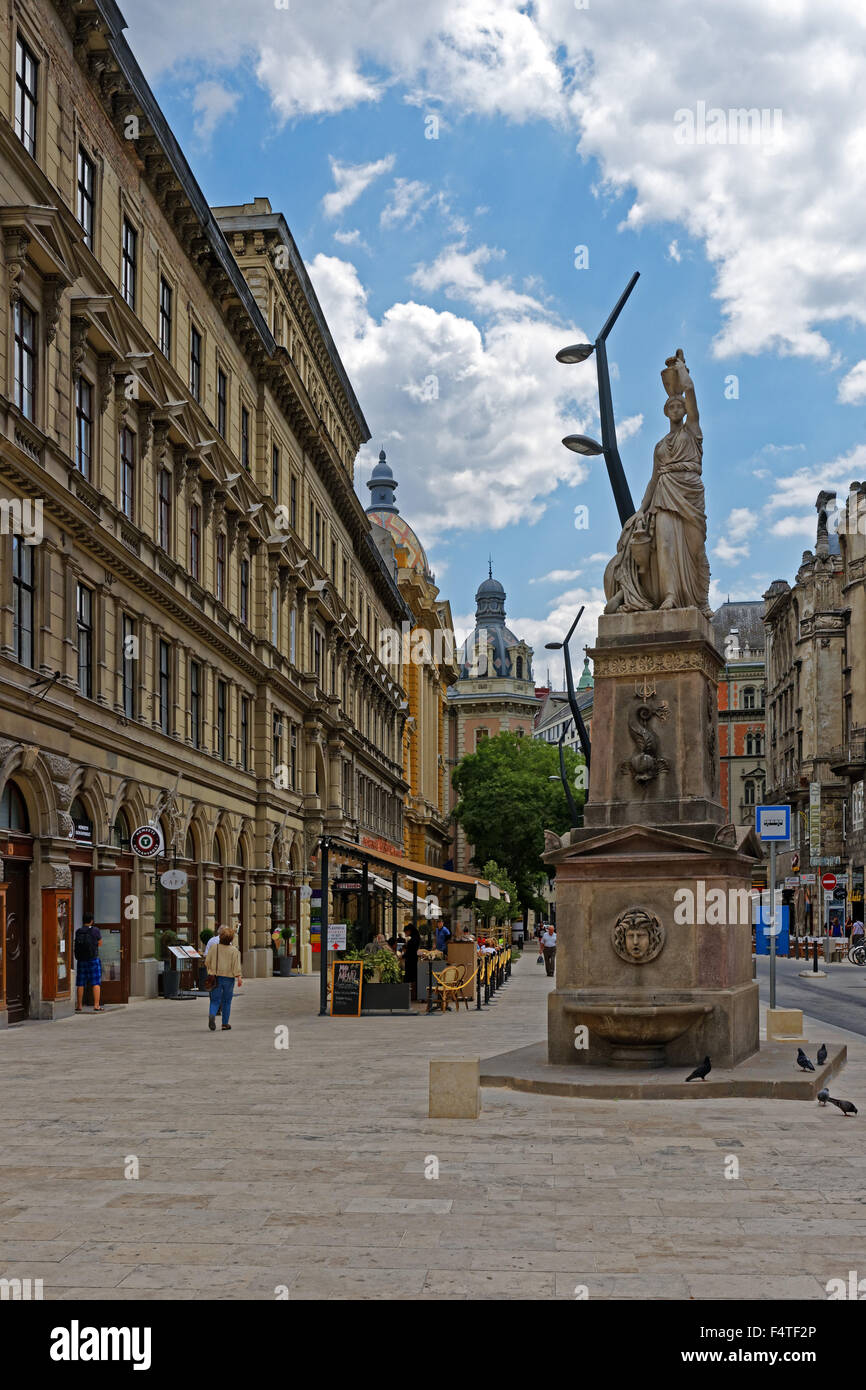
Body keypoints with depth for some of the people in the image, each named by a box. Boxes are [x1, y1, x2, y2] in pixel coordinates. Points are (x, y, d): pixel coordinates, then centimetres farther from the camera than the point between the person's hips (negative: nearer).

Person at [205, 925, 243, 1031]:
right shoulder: (234, 950, -6)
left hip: (215, 977, 1)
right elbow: (236, 965, -11)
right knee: (226, 1002, 11)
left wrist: (210, 971, 23)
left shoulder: (213, 947, -1)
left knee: (215, 1000, 4)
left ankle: (212, 1015, -26)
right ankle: (225, 1024, 14)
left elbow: (207, 962, 5)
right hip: (228, 978, -1)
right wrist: (239, 977, -10)